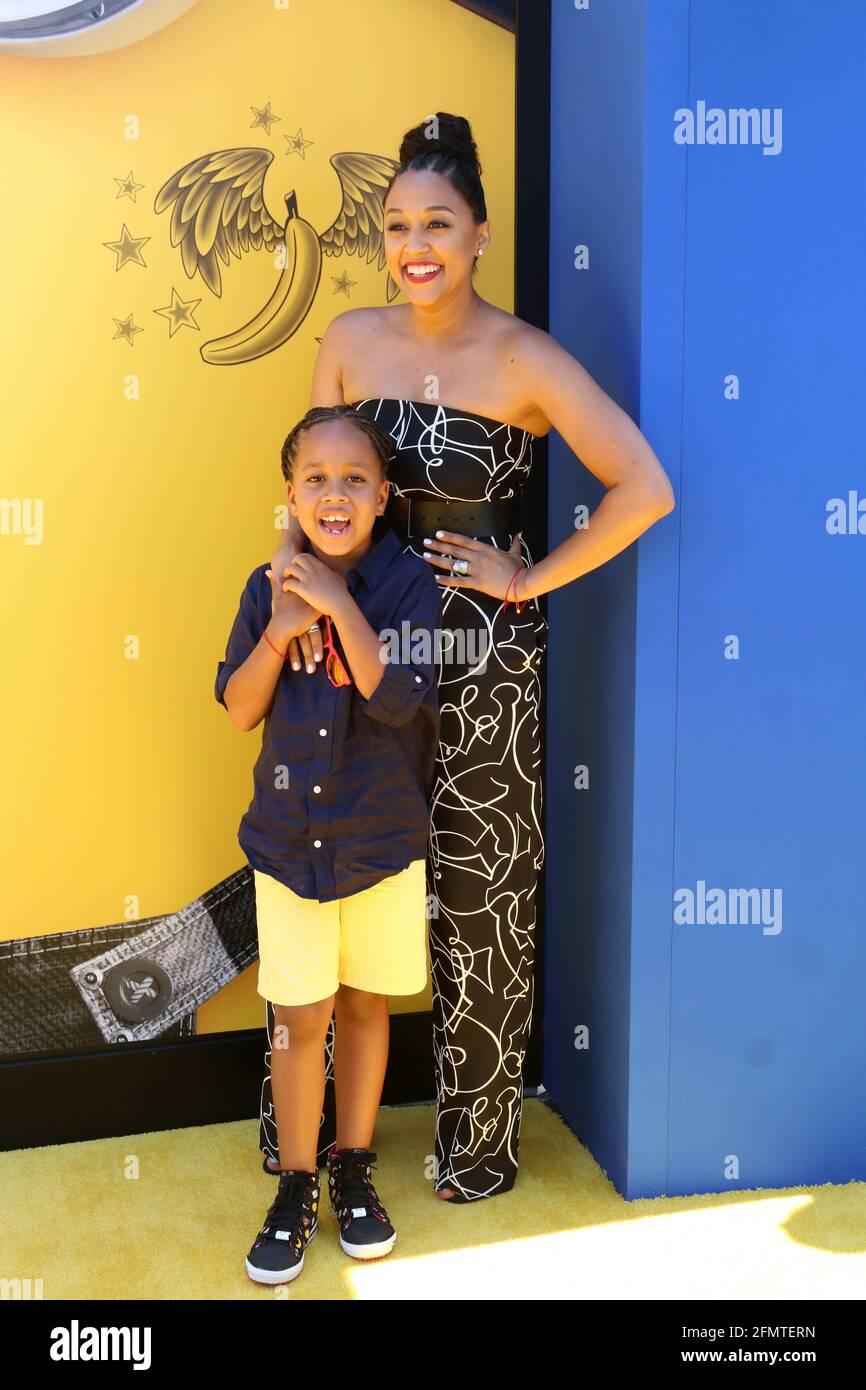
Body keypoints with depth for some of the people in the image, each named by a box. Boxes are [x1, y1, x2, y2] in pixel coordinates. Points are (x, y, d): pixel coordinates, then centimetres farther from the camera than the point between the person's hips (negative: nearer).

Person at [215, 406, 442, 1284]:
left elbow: (401, 701, -20)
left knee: (365, 1006, 15)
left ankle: (354, 1169, 34)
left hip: (383, 843, -1)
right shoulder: (269, 588, -2)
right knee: (300, 1020, 7)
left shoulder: (408, 584, -10)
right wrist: (280, 631, -17)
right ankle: (295, 1188, 25)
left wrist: (341, 607, -23)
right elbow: (239, 709, -2)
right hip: (287, 841, 1)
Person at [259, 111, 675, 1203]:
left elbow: (645, 490, -16)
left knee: (482, 900, 8)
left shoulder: (524, 359, -9)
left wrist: (530, 579, -12)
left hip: (485, 662, -3)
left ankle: (480, 1140, 29)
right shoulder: (353, 340, 3)